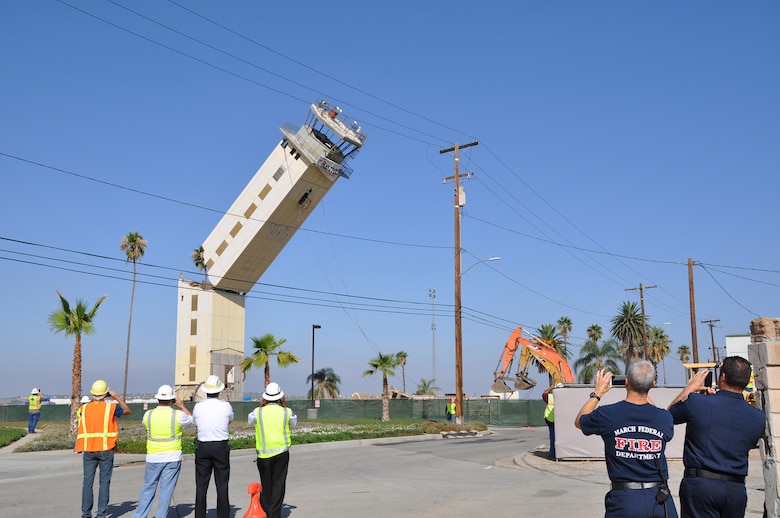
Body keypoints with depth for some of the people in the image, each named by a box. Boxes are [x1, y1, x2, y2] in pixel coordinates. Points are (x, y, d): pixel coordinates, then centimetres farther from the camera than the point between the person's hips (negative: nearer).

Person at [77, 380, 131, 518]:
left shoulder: (84, 408, 3)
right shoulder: (110, 407, -6)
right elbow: (127, 411, 10)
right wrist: (117, 397, 17)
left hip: (89, 450, 3)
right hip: (106, 450, -2)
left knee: (88, 482, 8)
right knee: (104, 482, 4)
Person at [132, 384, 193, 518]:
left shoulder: (147, 415, -2)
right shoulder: (177, 415, -9)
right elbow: (192, 419, 10)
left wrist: (159, 407, 22)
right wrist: (182, 406, 21)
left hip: (153, 458, 2)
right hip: (172, 458, -2)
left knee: (148, 488, 14)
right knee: (166, 490, 4)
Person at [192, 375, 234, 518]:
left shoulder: (198, 406, -3)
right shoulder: (226, 406, -5)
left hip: (202, 447, 1)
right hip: (221, 447, -1)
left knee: (201, 486, 7)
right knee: (222, 485, 5)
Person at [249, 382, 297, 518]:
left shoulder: (258, 412, -5)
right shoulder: (286, 412, -3)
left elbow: (250, 420, 18)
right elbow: (294, 421, 19)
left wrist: (261, 404, 11)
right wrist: (284, 405, 14)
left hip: (264, 453, 1)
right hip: (282, 452, 0)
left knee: (266, 484, 13)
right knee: (278, 484, 3)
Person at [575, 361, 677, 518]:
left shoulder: (607, 414, -10)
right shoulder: (664, 417, -4)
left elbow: (579, 421, 11)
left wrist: (597, 393, 21)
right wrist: (646, 395, 26)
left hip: (624, 499, -2)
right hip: (659, 499, 2)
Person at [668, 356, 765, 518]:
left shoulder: (696, 402, -11)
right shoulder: (759, 418, 0)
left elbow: (669, 415, 9)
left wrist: (690, 387, 20)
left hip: (699, 486, -3)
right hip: (736, 489, 4)